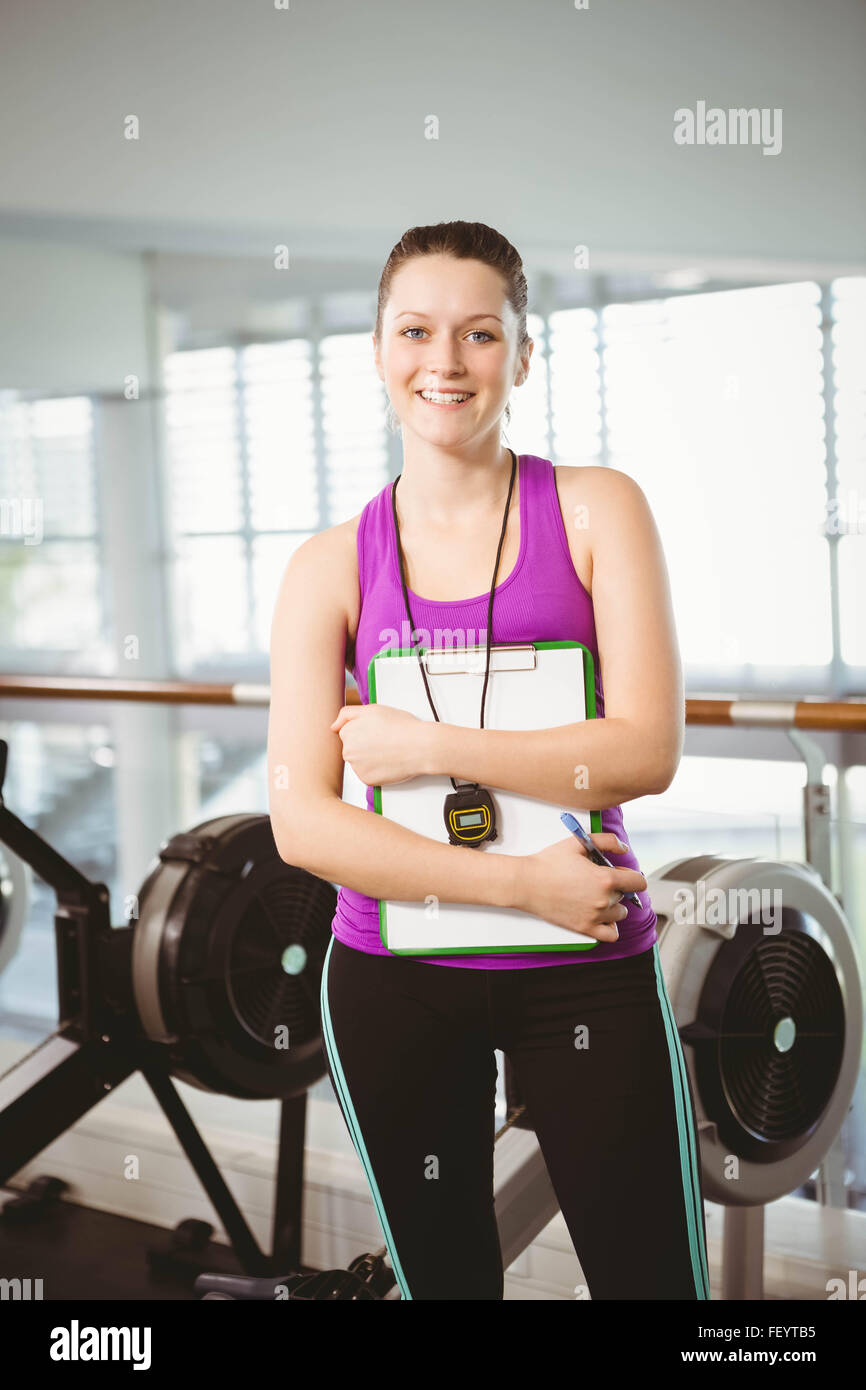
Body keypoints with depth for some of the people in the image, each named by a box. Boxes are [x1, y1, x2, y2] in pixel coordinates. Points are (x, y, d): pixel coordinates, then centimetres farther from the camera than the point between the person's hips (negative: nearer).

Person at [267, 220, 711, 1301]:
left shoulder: (596, 511, -3)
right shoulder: (329, 569, 0)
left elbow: (647, 752, -12)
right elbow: (301, 822, -8)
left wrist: (423, 745, -14)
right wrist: (519, 883, -15)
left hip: (588, 969, -1)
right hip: (393, 977, 2)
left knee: (651, 1273, 5)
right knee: (442, 1276, 18)